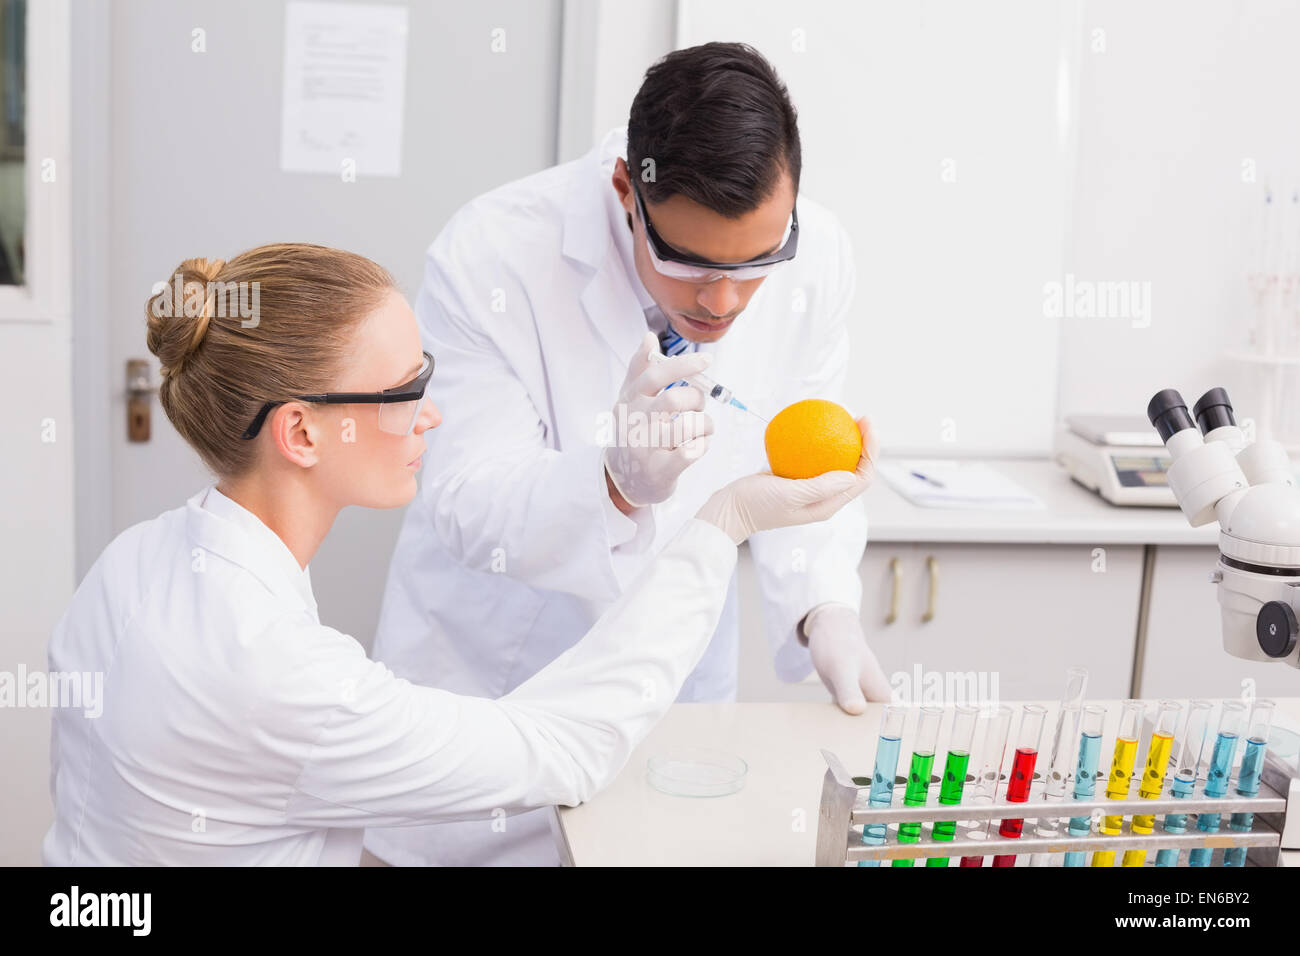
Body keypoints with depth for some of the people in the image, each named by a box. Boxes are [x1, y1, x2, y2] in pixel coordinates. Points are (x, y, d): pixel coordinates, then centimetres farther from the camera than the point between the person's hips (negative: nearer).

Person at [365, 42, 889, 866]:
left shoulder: (817, 258, -16)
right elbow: (466, 503, -25)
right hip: (493, 673, -2)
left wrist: (825, 611, -20)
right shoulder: (491, 258, -27)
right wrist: (618, 482, -44)